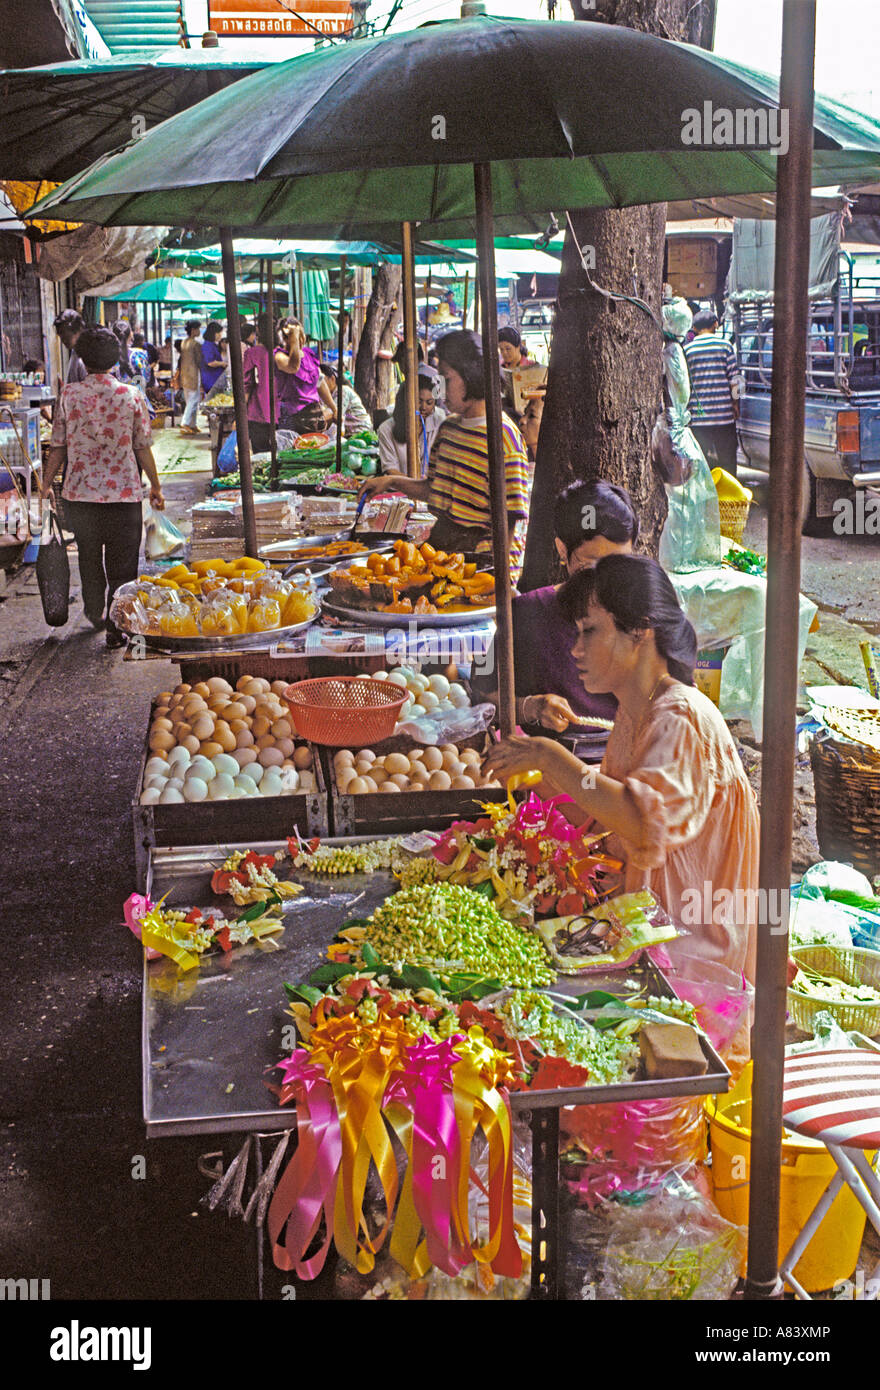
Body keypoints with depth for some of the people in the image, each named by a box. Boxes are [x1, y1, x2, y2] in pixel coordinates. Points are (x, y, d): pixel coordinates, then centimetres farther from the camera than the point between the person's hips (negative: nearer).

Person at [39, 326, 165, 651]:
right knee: (122, 563, 6)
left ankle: (96, 615, 36)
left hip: (79, 492, 2)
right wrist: (156, 486, 9)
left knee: (89, 557, 21)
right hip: (123, 491, -2)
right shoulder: (131, 395, -5)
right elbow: (143, 448, -3)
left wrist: (46, 484, 12)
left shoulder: (69, 394, -3)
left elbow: (58, 446, 0)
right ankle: (117, 627, 5)